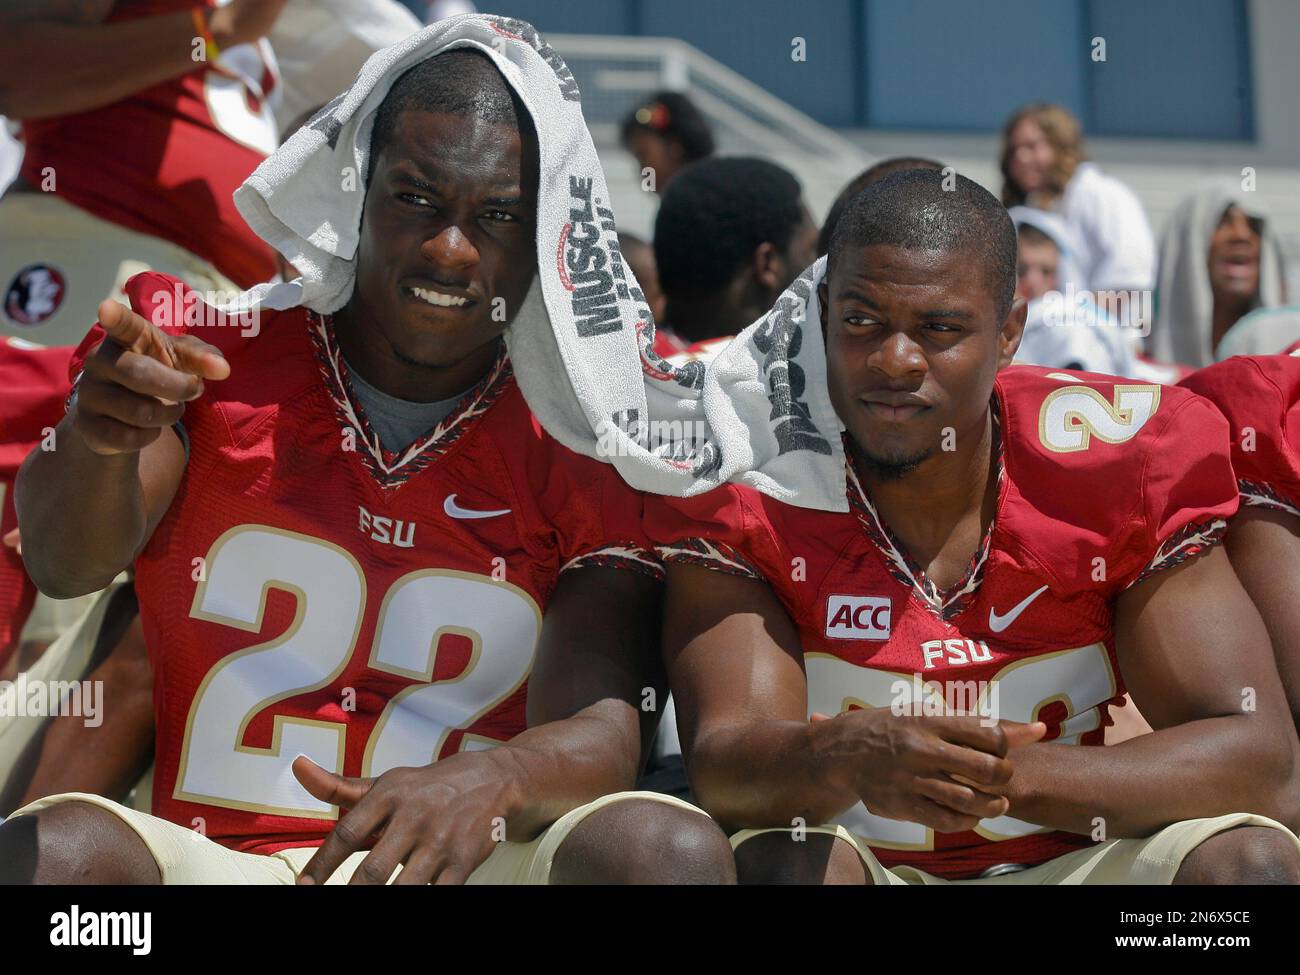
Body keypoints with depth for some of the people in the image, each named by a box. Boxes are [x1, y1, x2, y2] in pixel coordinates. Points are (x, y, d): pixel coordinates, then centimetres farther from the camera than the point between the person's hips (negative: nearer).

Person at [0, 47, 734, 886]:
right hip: (205, 856, 0)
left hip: (470, 860, 1)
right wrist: (97, 439, -37)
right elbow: (69, 563, -12)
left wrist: (488, 781, -32)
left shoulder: (583, 448, 3)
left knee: (670, 848, -29)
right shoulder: (199, 340, 4)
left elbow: (600, 731, -8)